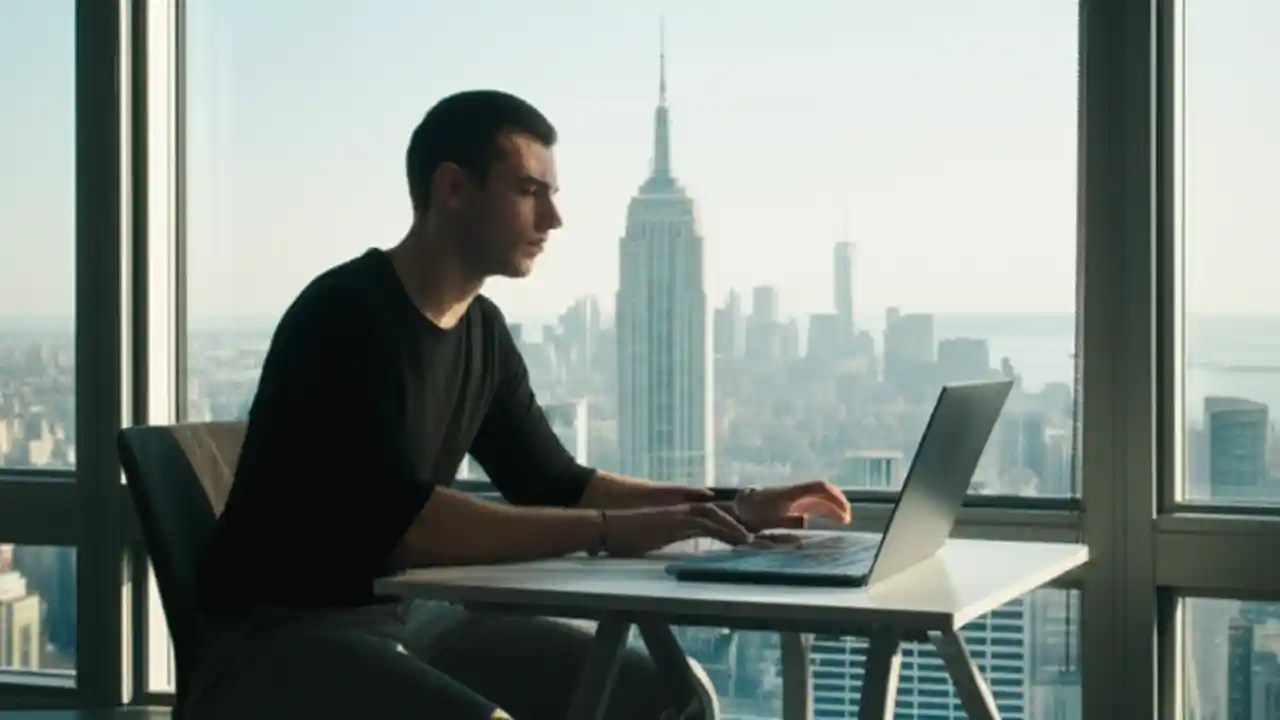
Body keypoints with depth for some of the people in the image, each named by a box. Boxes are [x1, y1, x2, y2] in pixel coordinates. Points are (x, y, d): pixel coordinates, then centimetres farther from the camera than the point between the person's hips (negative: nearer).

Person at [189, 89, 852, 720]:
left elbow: (555, 485, 16)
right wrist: (610, 532, -30)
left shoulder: (481, 330, 8)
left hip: (410, 618, 9)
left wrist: (732, 510, 5)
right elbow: (397, 521, -30)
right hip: (271, 642, -9)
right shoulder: (346, 317, -18)